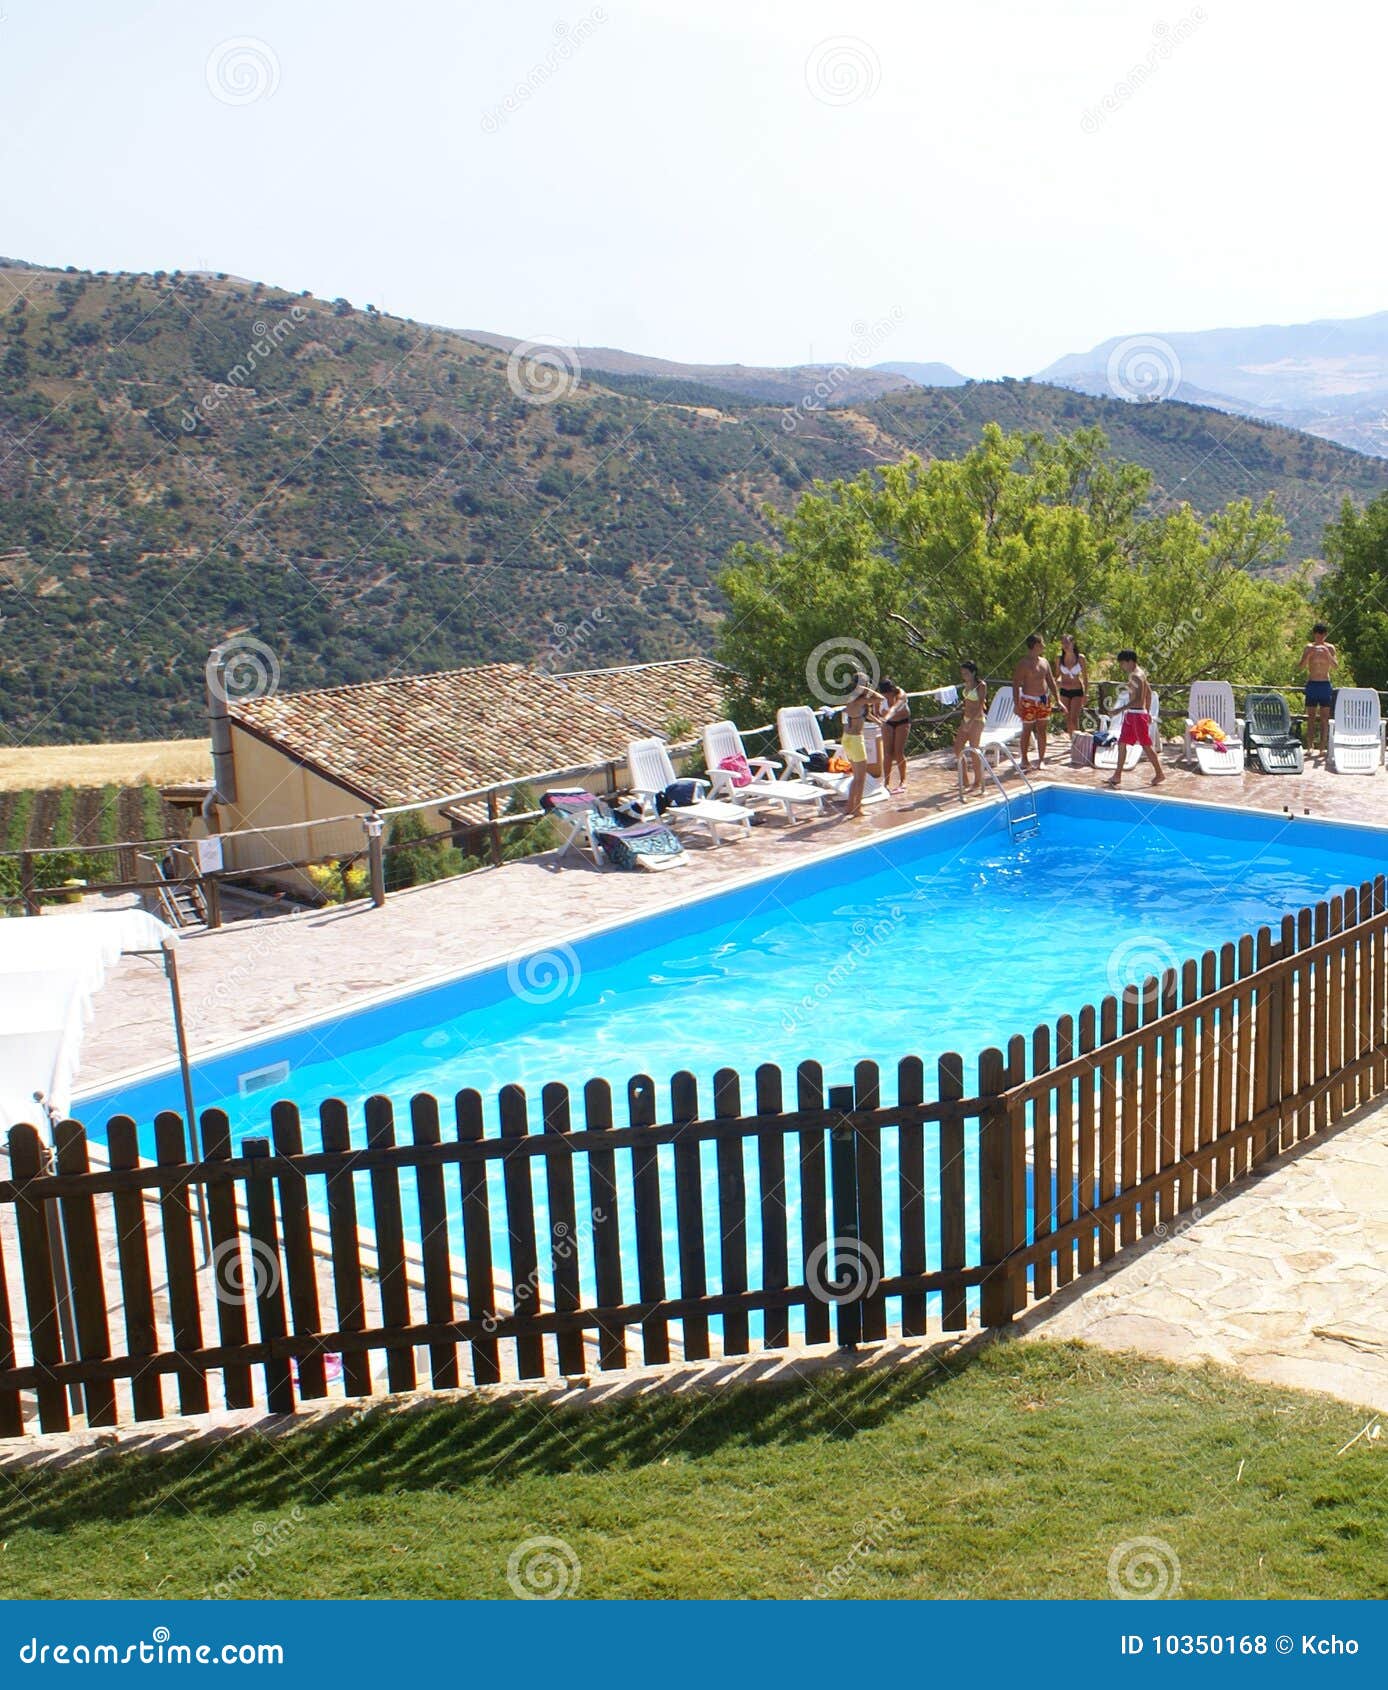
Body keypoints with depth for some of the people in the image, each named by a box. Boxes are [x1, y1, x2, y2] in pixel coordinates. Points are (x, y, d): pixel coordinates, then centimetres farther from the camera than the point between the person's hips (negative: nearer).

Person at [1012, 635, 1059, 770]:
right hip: (1029, 701, -5)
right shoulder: (1024, 664, -11)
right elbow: (1015, 685, -12)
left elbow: (1051, 681, 15)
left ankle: (1041, 759, 13)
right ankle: (1024, 760, 12)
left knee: (1041, 731, 7)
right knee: (1027, 730, 2)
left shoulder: (1044, 662, 9)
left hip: (1044, 700, 5)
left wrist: (1057, 700, 11)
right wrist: (1017, 705, -17)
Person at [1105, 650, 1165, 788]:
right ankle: (1117, 776, 12)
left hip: (1137, 714, -10)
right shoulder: (1139, 673, 13)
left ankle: (1159, 774, 8)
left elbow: (1138, 699, -26)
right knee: (1122, 743, 9)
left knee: (1146, 745, -2)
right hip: (1131, 714, 10)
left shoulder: (1136, 676, -18)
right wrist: (1147, 712, 26)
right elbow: (1149, 692, 21)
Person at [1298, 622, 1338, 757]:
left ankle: (1322, 746, 1)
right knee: (1311, 717, -2)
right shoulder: (1309, 647, 1)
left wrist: (1327, 654, -28)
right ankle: (1310, 746, -4)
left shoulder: (1330, 648, 2)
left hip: (1325, 685, 0)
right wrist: (1308, 655, -23)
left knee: (1324, 717, 0)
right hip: (1312, 684, 0)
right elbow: (1300, 666, -6)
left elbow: (1335, 665, -11)